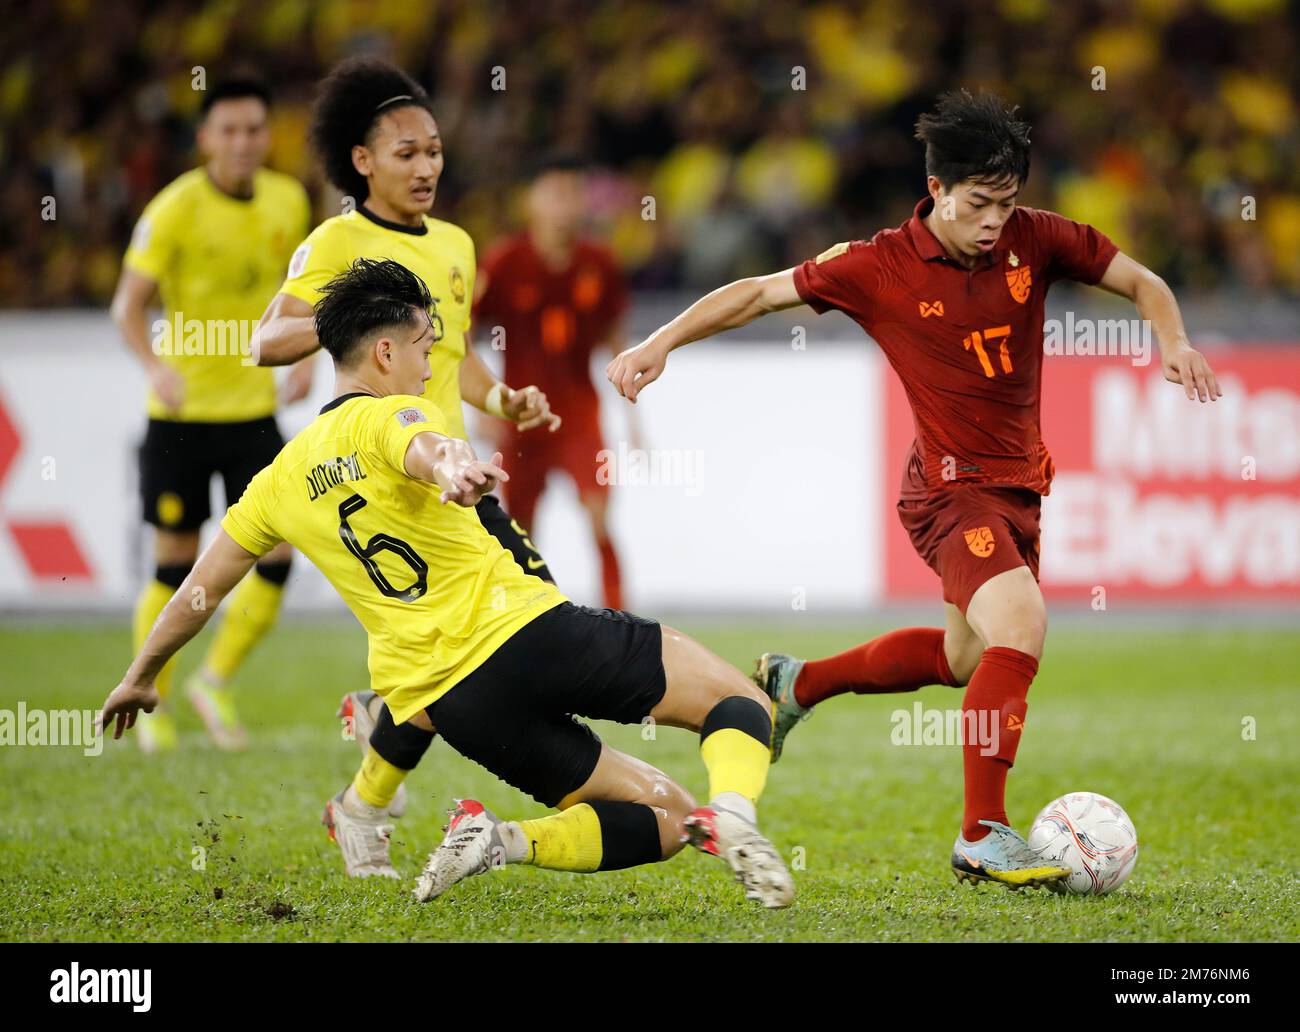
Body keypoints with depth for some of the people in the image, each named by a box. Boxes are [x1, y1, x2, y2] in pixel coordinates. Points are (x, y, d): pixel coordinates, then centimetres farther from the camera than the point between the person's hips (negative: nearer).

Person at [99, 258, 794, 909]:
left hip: (446, 702, 5)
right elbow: (425, 449, -26)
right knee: (743, 704, 6)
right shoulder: (387, 416, 0)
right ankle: (732, 816, -27)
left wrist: (141, 677, 40)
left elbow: (200, 591, 25)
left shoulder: (282, 479, 18)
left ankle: (500, 840, -13)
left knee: (663, 819, 13)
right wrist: (454, 467, -49)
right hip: (529, 634, -5)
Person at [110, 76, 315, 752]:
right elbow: (128, 304, -12)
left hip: (254, 407, 4)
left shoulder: (289, 201, 2)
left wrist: (305, 357, 3)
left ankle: (215, 682, 13)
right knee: (176, 561, 3)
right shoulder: (175, 209, -13)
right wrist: (156, 365, -30)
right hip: (181, 411, -4)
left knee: (275, 554, -6)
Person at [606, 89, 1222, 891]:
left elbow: (1142, 283, 5)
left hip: (1018, 485, 7)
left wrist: (1175, 342, -15)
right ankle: (984, 836, -20)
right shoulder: (882, 268, -13)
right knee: (1021, 628, -26)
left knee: (966, 658, 21)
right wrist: (661, 343, -10)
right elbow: (759, 293, -4)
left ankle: (797, 684, 42)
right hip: (952, 486, -7)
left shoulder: (1035, 239, -4)